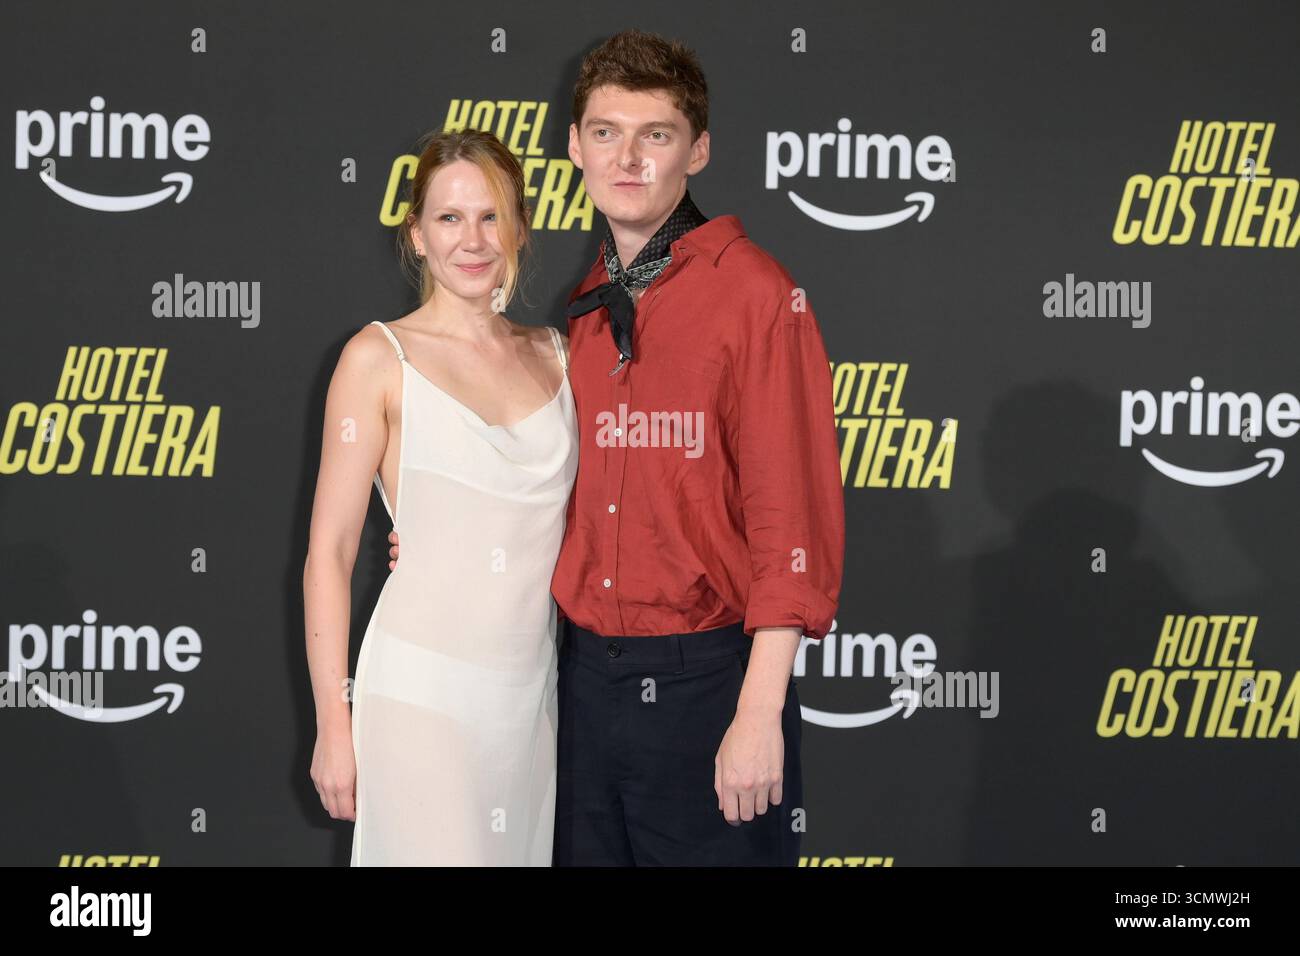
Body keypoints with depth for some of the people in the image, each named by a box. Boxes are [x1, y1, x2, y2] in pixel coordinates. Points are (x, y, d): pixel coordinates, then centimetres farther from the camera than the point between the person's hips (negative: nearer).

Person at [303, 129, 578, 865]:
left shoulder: (554, 356, 9)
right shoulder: (381, 358, -4)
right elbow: (329, 555, -5)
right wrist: (333, 728, -9)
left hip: (535, 689, 5)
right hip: (422, 690, -4)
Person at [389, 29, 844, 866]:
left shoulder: (755, 295, -9)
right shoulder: (583, 309, 11)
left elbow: (793, 515, -13)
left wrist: (759, 715, -17)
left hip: (706, 680, -6)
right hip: (588, 676, 6)